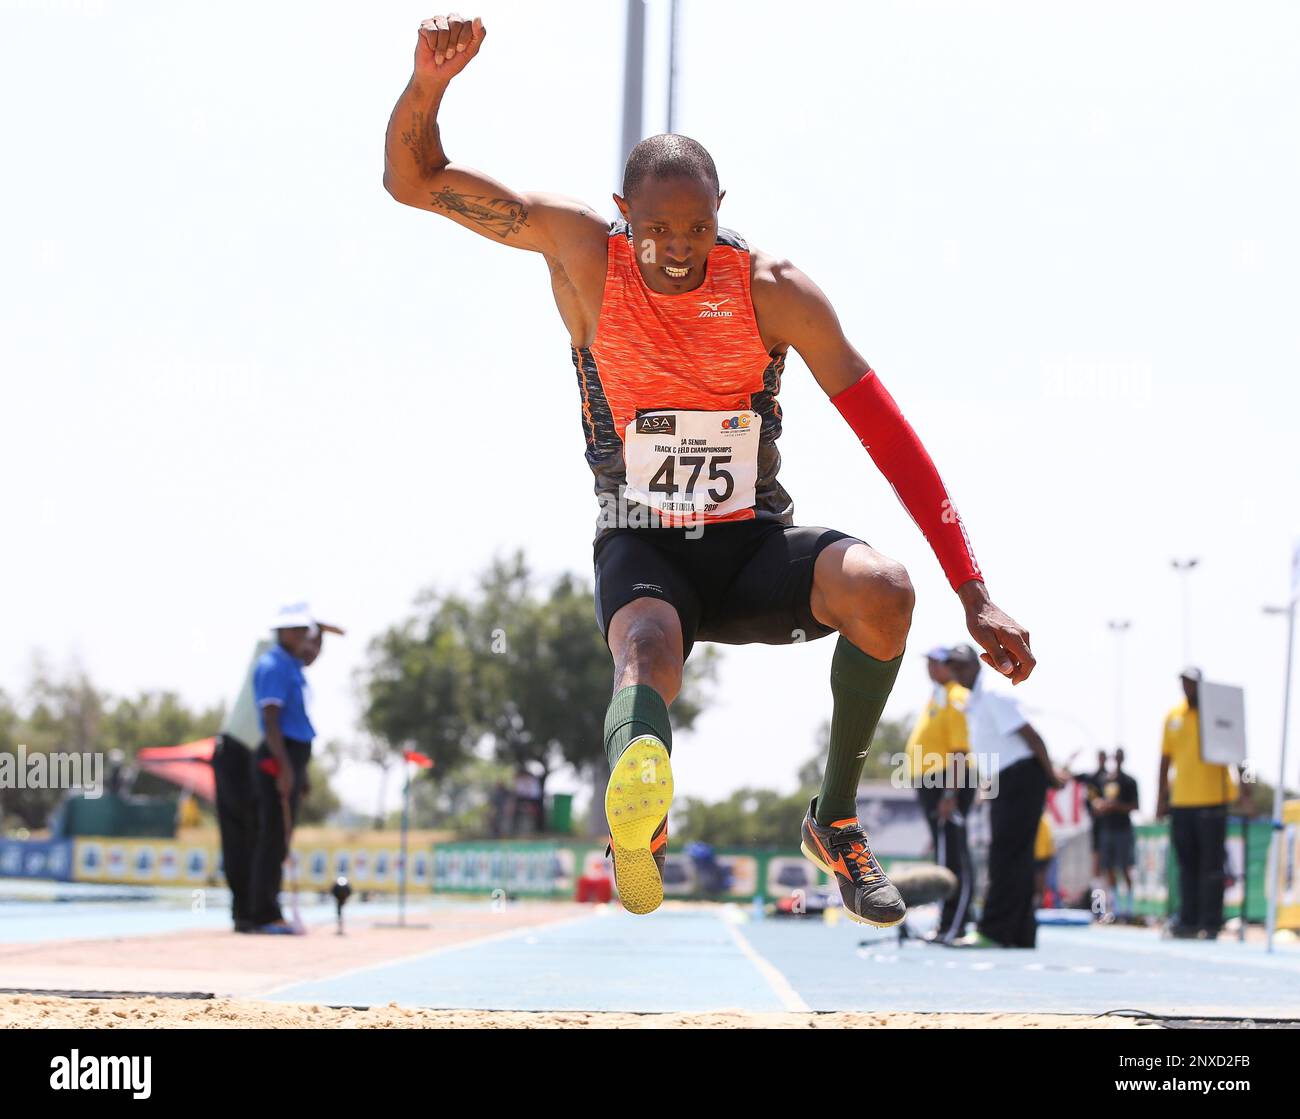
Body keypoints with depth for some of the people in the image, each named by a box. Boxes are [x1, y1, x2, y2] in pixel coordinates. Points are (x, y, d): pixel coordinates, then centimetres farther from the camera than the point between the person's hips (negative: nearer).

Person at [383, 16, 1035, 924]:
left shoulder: (773, 289, -10)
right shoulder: (584, 253, -8)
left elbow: (889, 438, -11)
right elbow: (413, 179, -7)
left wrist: (974, 593, -17)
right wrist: (431, 81, -30)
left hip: (756, 542, 1)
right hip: (643, 549, -1)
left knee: (882, 591, -29)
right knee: (648, 654, -36)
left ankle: (837, 820, -9)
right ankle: (636, 810, -66)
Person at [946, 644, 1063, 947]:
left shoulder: (994, 697, -12)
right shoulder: (972, 704, 17)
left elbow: (1031, 736, -15)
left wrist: (1050, 775, -14)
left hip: (1022, 780, -10)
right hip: (1003, 784, 10)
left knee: (1006, 857, -13)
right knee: (1016, 861, 9)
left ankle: (993, 932, -17)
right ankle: (1020, 933, 12)